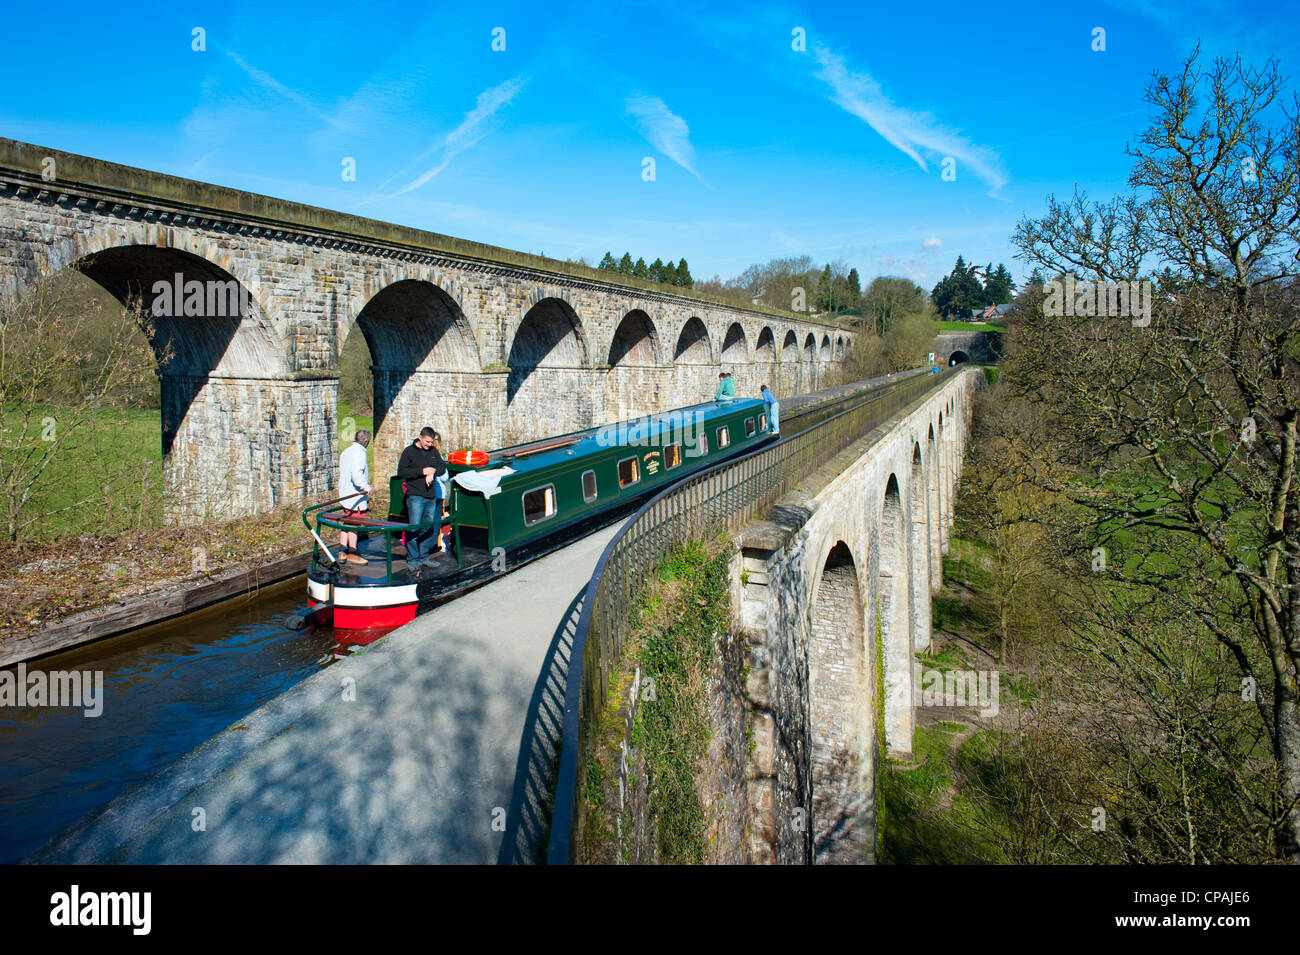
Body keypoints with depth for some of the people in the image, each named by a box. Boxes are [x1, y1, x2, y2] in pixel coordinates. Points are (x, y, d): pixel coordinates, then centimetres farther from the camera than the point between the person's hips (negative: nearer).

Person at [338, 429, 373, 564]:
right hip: (356, 496, -9)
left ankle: (342, 551, 17)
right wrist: (366, 487, -31)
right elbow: (356, 473, -29)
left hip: (345, 493, 9)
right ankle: (352, 553, 2)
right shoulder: (359, 452, -15)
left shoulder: (346, 451, 15)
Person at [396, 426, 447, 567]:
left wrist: (432, 472, -11)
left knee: (428, 528, 10)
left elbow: (443, 467, 10)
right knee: (414, 528, -7)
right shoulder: (409, 451, -3)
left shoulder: (433, 451, 12)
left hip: (431, 496, 5)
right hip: (415, 496, -5)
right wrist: (421, 471, -17)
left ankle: (424, 557, 18)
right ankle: (412, 559, -2)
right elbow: (401, 471, -9)